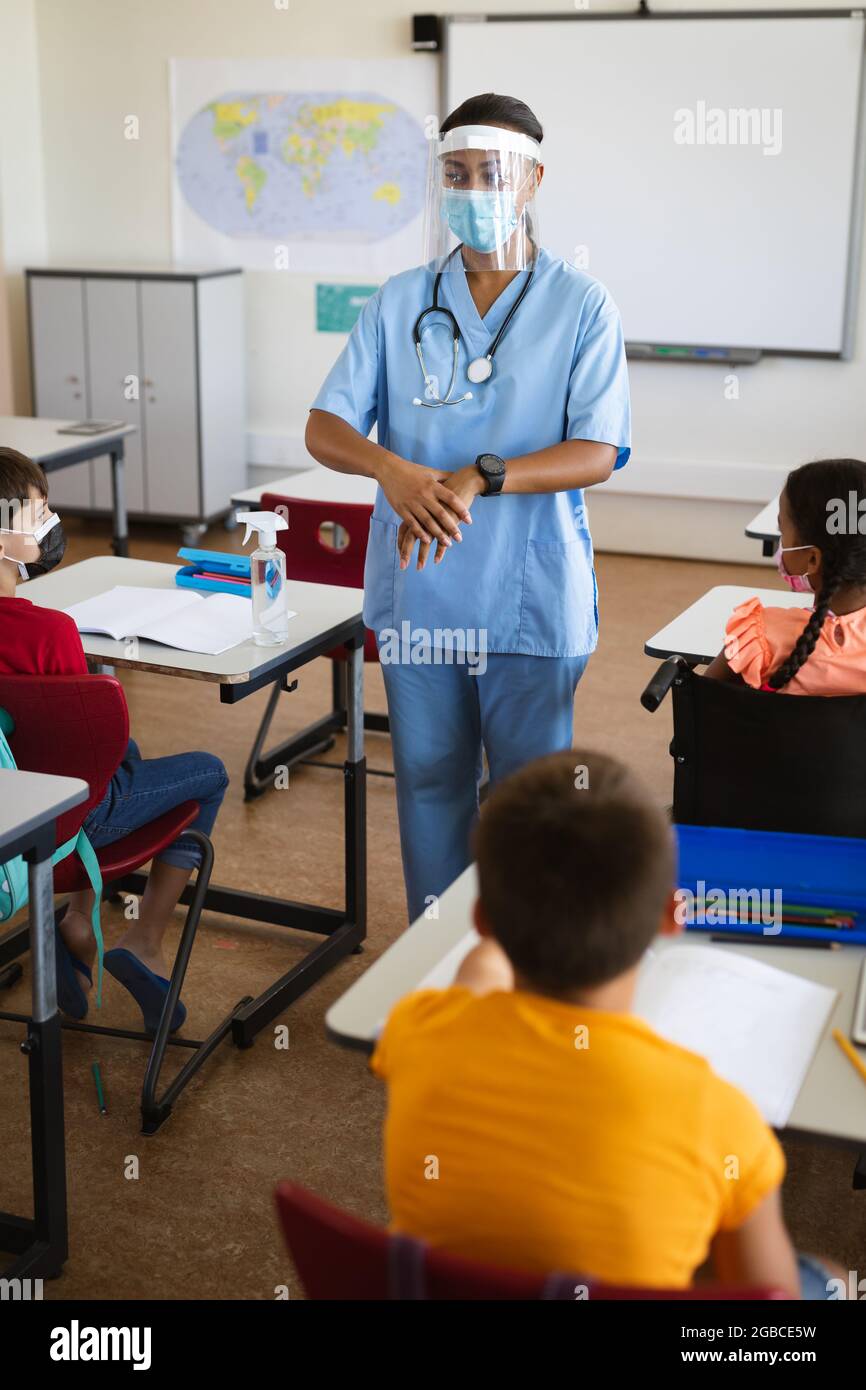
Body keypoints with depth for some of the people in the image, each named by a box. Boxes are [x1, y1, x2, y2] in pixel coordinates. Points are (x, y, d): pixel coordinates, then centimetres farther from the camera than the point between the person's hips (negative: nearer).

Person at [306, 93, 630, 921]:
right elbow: (324, 428, -1)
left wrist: (479, 479, -27)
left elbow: (597, 453, -11)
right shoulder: (400, 302, 5)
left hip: (531, 597, -3)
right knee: (428, 782, 14)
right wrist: (393, 470, -23)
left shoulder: (581, 307, -2)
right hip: (416, 592, 3)